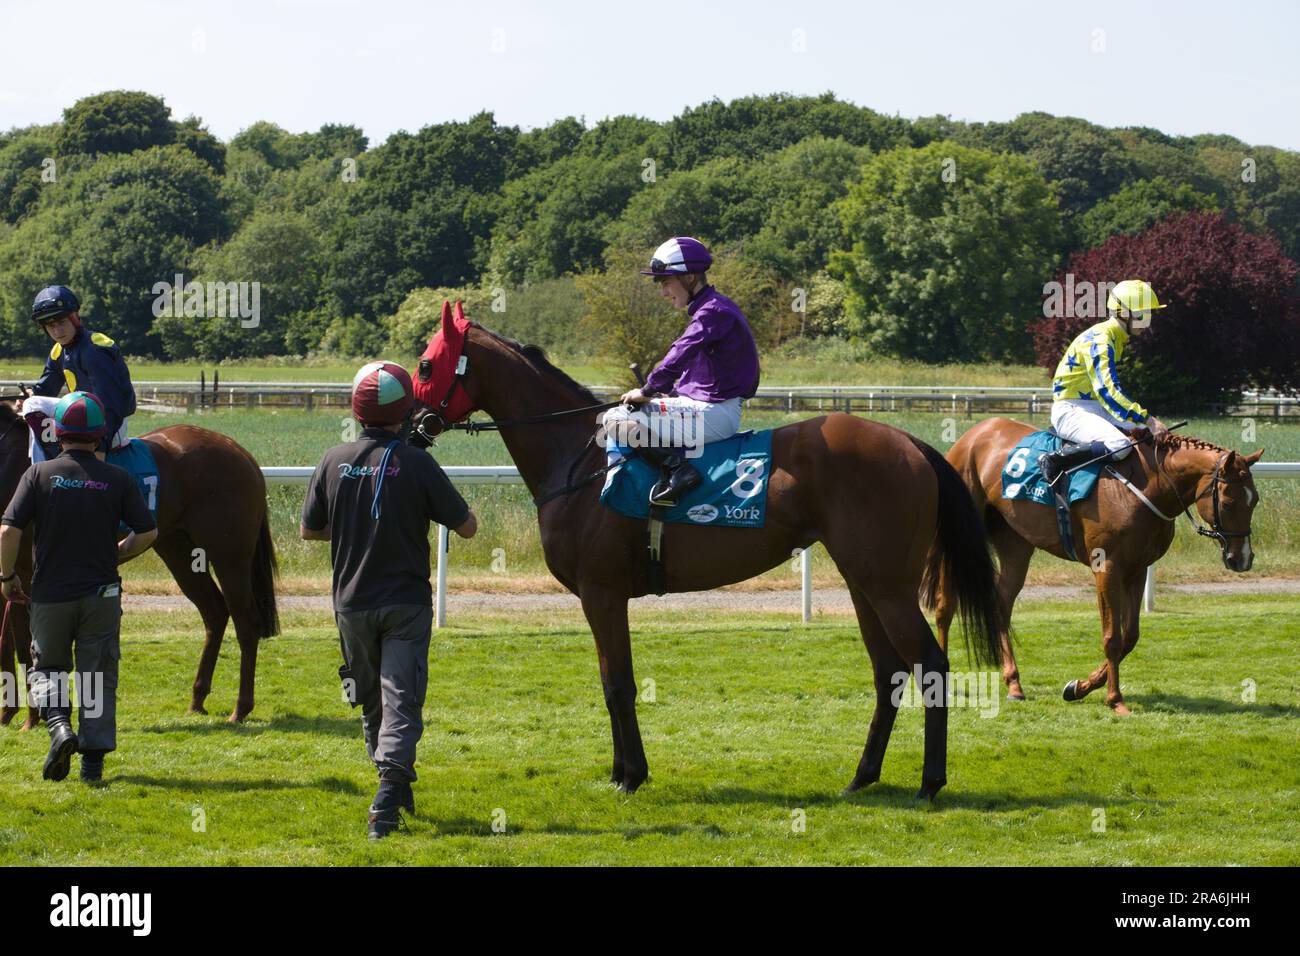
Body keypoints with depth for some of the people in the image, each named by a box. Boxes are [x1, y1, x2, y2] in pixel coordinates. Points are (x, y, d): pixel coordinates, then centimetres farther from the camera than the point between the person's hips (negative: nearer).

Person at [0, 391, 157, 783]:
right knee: (98, 676, 8)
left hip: (50, 593, 0)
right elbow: (147, 532, -3)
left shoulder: (40, 474, -6)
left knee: (47, 667, 17)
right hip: (101, 592, 1)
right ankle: (93, 761, 4)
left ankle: (59, 726, -9)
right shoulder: (117, 479, -3)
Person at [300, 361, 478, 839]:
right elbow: (467, 527, -5)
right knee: (400, 700, -4)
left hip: (352, 602, 3)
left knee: (371, 700, 19)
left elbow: (309, 530, 7)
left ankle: (397, 786, 32)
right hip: (406, 602, -3)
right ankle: (388, 797, -20)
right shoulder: (417, 464, -10)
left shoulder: (334, 461, -3)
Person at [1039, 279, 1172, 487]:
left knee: (1148, 431, 6)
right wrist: (1147, 419, -33)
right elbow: (1107, 392, -30)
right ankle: (1052, 461, -23)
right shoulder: (1100, 340, -20)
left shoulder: (1118, 338, 13)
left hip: (1095, 406, 10)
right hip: (1070, 409, -10)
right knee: (1119, 445, -32)